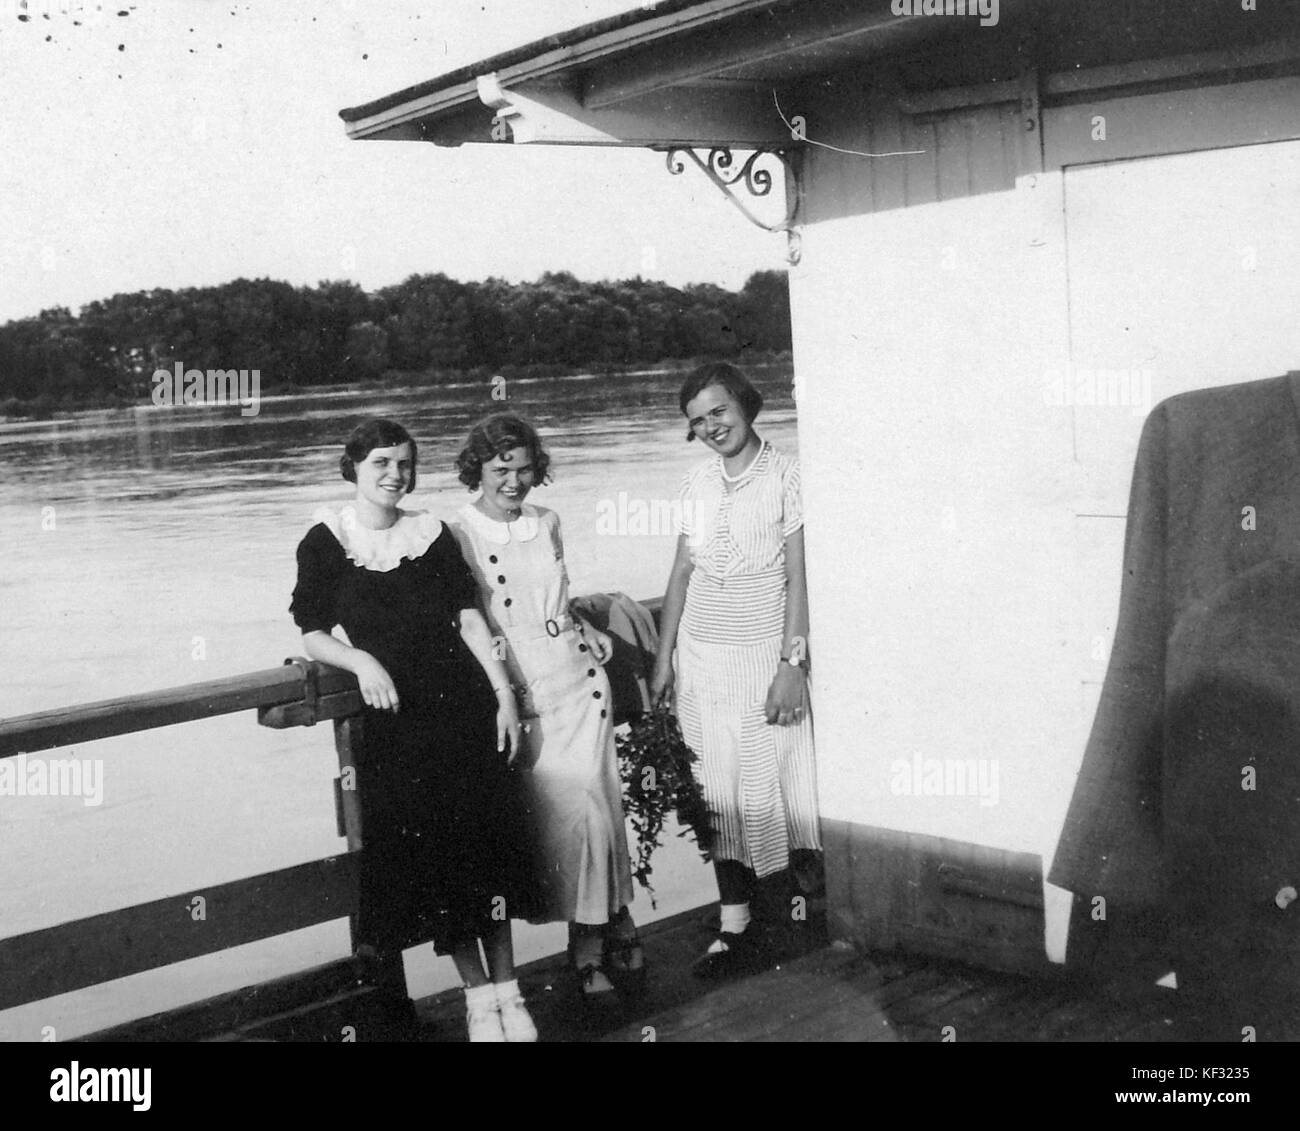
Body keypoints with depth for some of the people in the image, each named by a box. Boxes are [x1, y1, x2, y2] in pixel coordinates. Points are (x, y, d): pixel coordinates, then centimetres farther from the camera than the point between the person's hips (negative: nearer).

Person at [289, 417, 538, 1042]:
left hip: (466, 704, 2)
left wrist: (505, 696, -2)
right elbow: (314, 634, 3)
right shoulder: (325, 542, 3)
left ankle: (506, 990, 8)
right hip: (394, 716, -2)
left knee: (489, 840, -3)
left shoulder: (431, 534, 9)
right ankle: (478, 997, 7)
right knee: (426, 849, -5)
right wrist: (362, 661, -17)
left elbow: (470, 618, 5)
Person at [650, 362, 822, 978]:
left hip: (764, 651, -4)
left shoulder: (785, 476, -6)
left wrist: (792, 662, -13)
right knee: (719, 795, 3)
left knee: (773, 784, -4)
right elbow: (681, 573, 12)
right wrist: (663, 659, 10)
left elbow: (798, 576, -8)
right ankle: (735, 927, 9)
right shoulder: (696, 484, 8)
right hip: (701, 653, 4)